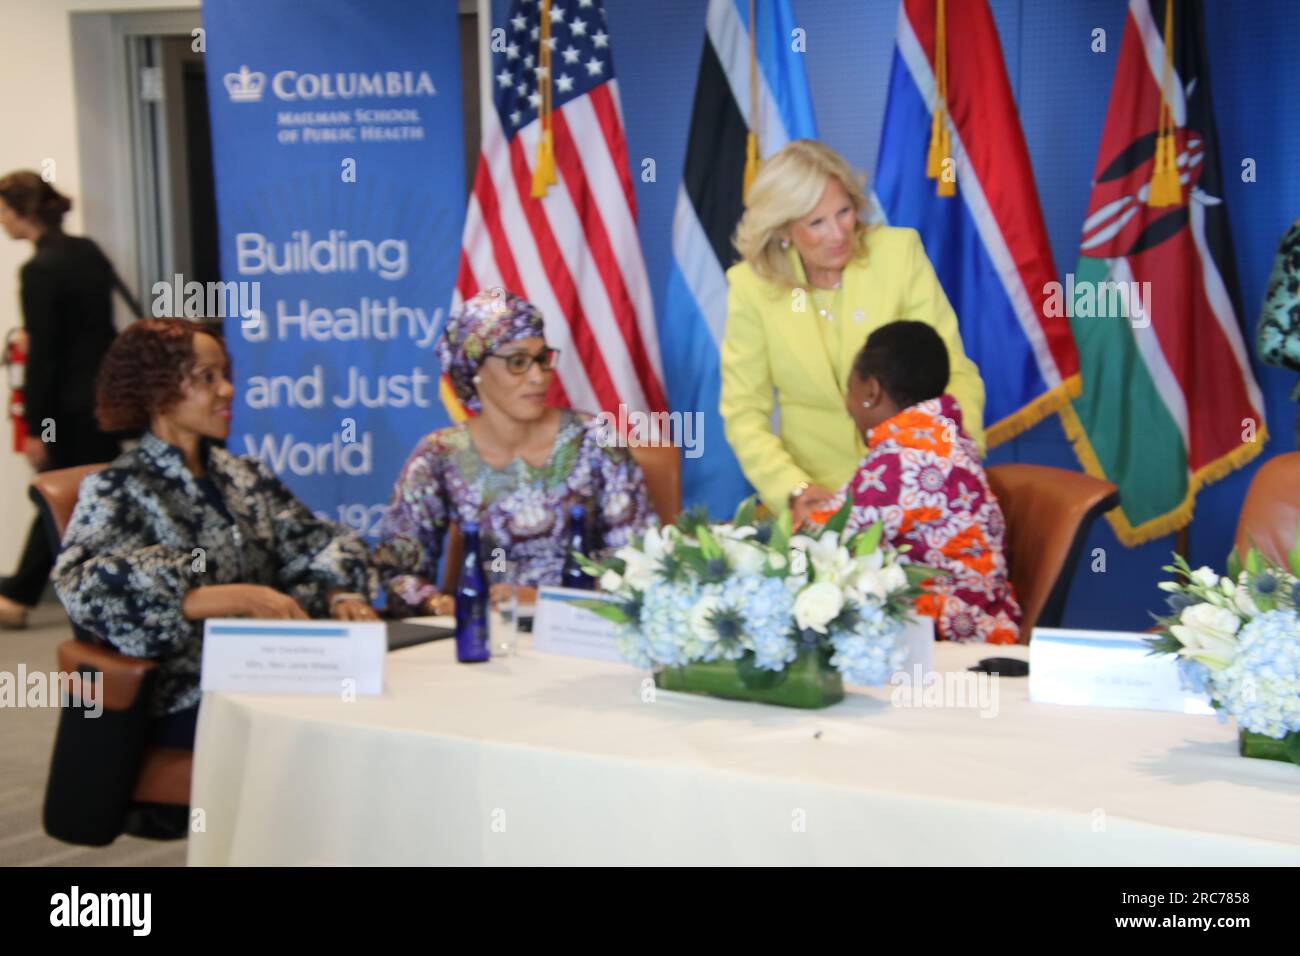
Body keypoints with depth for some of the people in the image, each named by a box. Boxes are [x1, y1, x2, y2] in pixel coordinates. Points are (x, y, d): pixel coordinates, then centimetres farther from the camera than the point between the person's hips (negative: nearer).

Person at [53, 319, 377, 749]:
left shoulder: (247, 477, 18)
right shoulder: (116, 491, -1)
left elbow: (321, 544, 14)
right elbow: (93, 592, -17)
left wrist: (340, 596, -10)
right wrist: (243, 598, -25)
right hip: (188, 702, -5)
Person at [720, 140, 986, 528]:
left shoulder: (899, 252, -6)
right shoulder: (751, 285, -5)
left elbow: (953, 372, -5)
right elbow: (744, 411, -1)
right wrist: (794, 489, -16)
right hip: (820, 497, 1)